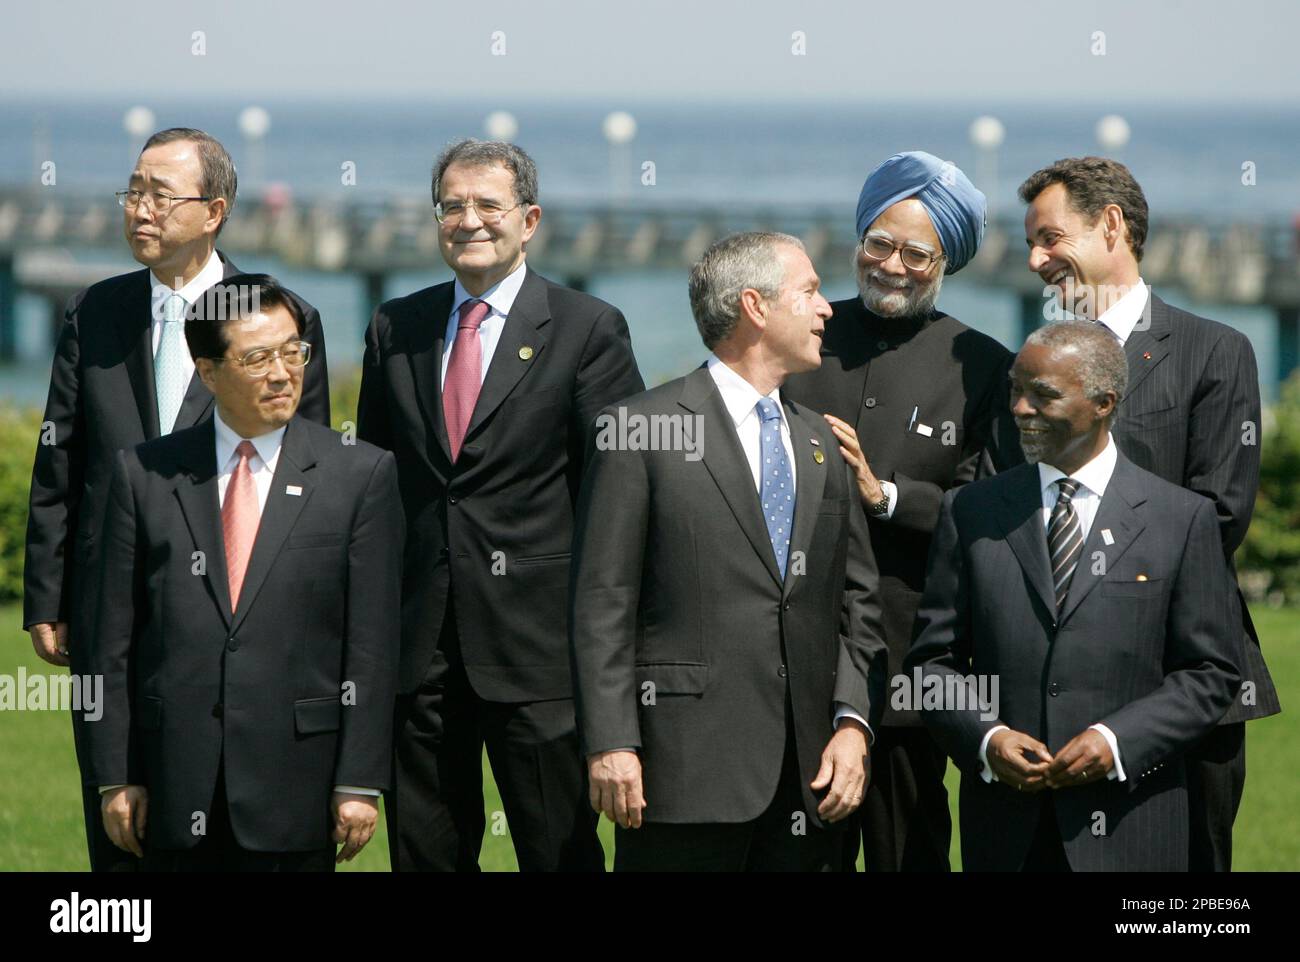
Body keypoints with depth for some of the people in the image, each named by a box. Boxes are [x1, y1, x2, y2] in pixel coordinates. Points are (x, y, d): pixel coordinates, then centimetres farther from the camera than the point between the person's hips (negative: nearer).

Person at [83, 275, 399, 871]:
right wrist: (115, 776, 1)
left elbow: (371, 645, 0)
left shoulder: (361, 475, 3)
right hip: (177, 789, 1)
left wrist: (360, 782, -5)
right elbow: (114, 639, 6)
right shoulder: (144, 474, 6)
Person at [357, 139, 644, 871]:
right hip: (418, 643, 4)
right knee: (425, 852, 8)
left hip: (537, 645, -4)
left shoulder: (588, 330, -1)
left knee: (560, 852, -1)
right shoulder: (396, 329, 12)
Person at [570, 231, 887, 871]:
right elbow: (601, 604, -5)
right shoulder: (640, 429, -1)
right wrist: (610, 744, -12)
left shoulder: (821, 444, 18)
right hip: (689, 766, -5)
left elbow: (857, 602, 17)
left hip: (808, 770, 5)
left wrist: (852, 722, 2)